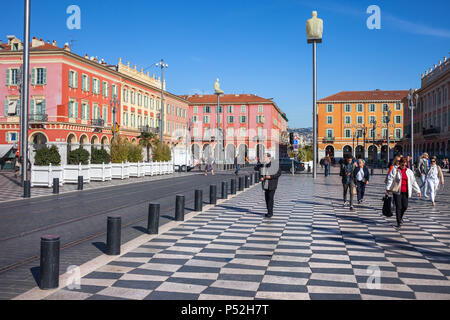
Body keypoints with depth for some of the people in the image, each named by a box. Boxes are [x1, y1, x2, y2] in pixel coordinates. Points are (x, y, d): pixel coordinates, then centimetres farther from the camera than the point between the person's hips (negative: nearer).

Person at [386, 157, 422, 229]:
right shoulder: (395, 170, 0)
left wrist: (418, 191, 10)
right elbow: (390, 179, -7)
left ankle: (400, 217, 32)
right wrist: (388, 189, -17)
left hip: (405, 192, 3)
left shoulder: (409, 172, 10)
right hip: (397, 191, -3)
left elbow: (413, 182, 13)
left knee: (405, 206, 1)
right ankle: (399, 222, 3)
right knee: (398, 207, -6)